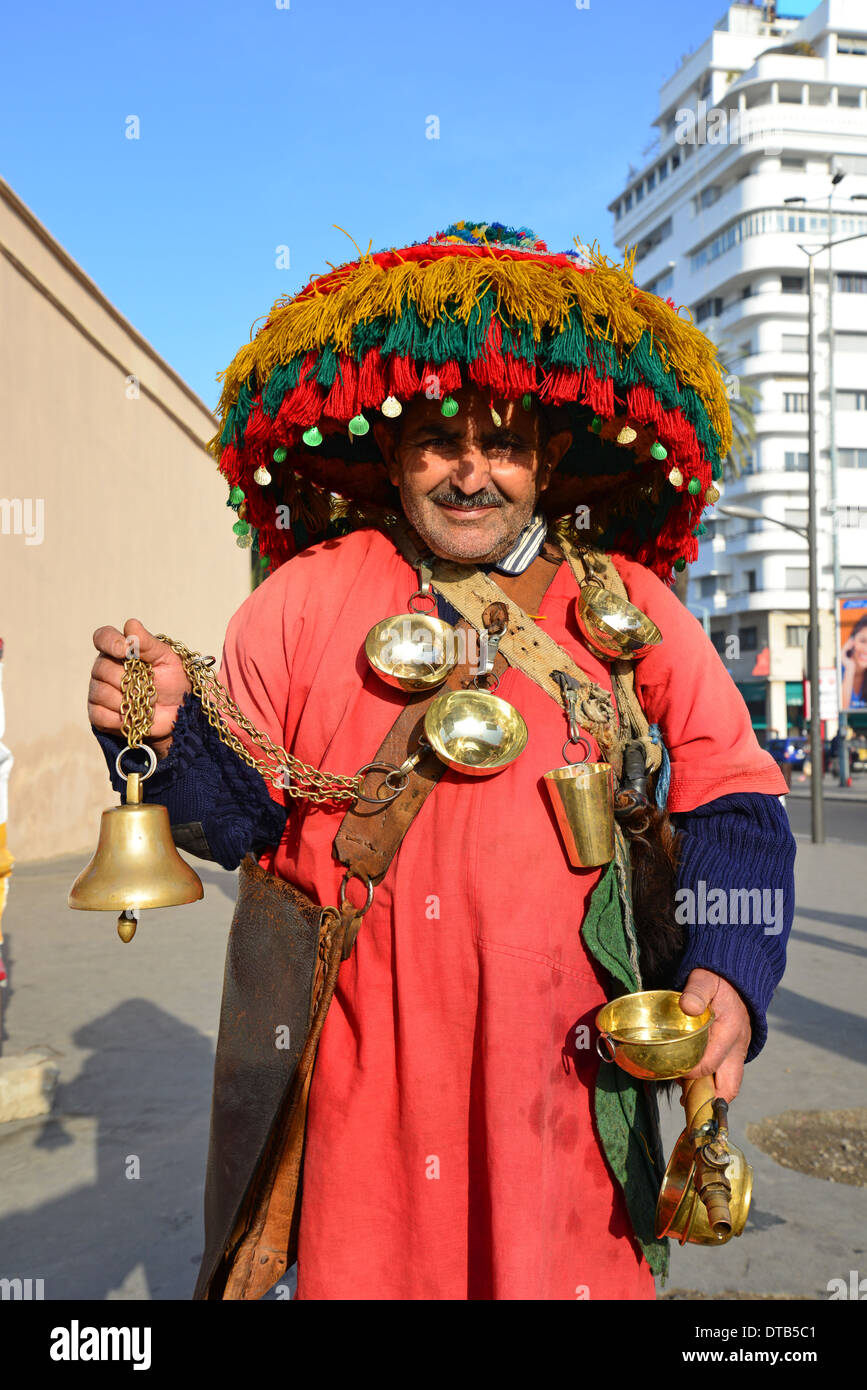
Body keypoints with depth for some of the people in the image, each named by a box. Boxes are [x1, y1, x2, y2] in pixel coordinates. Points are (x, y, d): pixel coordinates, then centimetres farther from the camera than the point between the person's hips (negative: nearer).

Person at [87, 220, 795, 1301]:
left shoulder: (629, 607, 3)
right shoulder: (306, 597, 2)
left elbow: (733, 805, 3)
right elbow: (241, 811, 3)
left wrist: (728, 970, -13)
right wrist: (167, 736, -17)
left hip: (563, 1074, 1)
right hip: (356, 1073, 0)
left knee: (574, 1270, 11)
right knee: (359, 1267, 11)